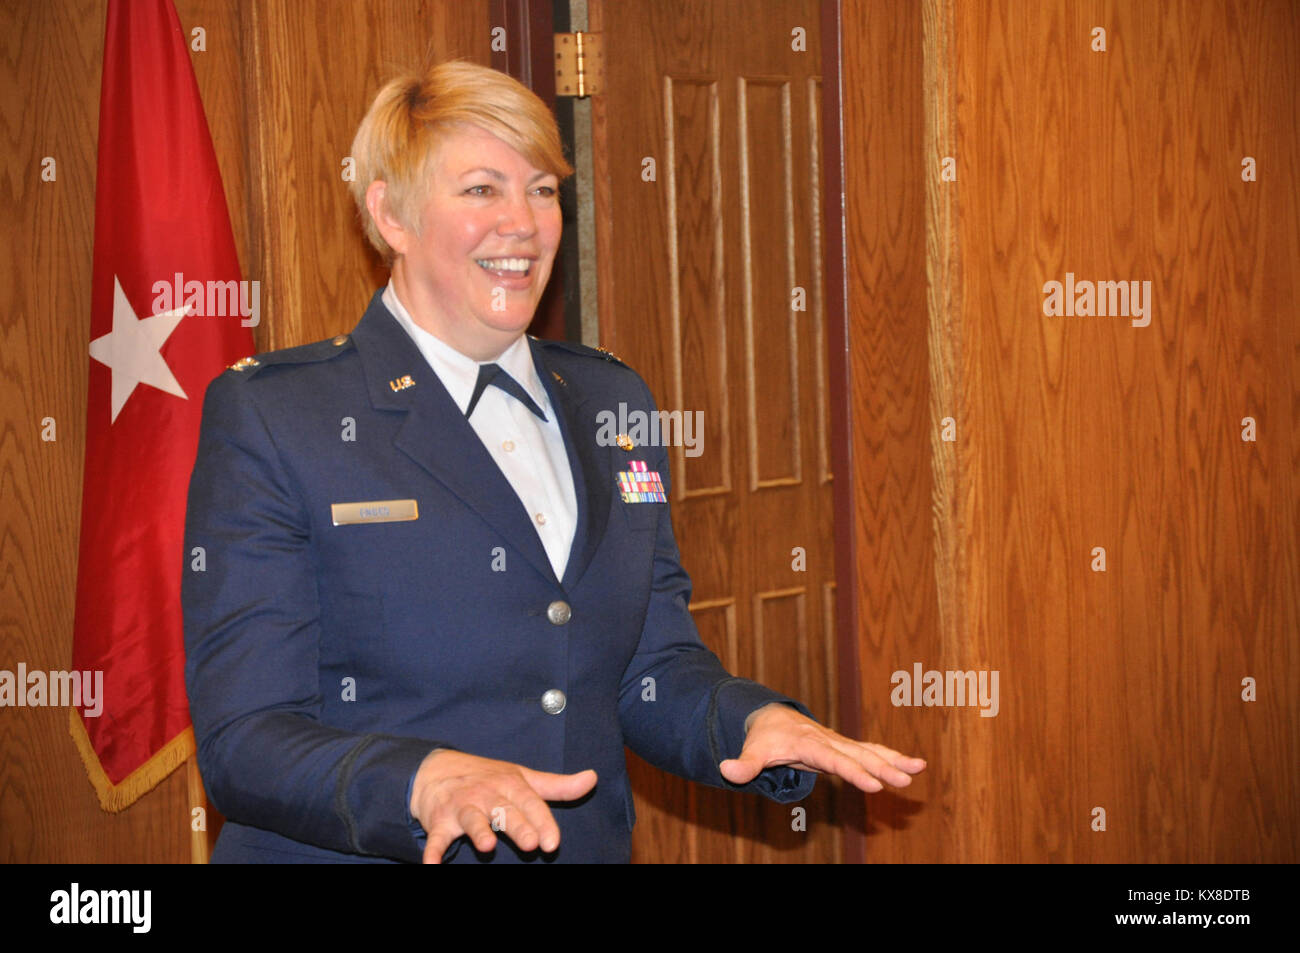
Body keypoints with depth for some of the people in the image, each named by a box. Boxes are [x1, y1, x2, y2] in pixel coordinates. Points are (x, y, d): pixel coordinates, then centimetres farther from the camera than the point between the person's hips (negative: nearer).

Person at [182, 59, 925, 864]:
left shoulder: (611, 400, 9)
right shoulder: (270, 417, -8)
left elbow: (651, 673, 10)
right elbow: (245, 740, -13)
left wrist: (756, 720, -10)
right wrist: (425, 782, -29)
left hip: (593, 847, 5)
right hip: (366, 858, -5)